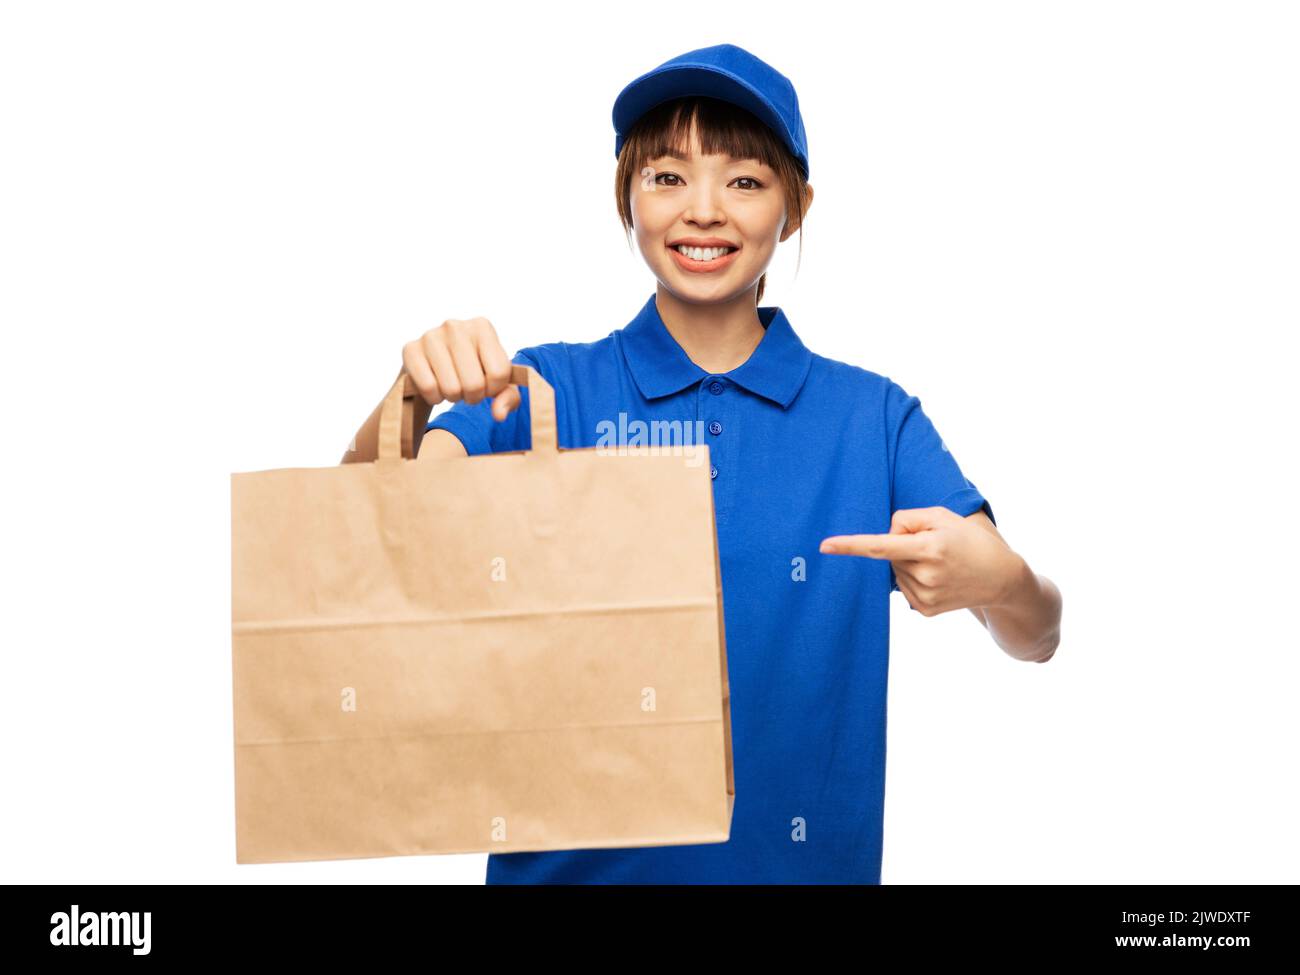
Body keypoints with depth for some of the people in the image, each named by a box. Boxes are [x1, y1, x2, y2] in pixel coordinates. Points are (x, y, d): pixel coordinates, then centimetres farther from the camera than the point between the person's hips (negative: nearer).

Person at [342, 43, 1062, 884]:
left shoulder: (872, 416, -2)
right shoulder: (546, 391, -3)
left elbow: (1037, 639, -7)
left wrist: (992, 577, -30)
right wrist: (414, 392, -38)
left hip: (801, 861, 1)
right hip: (572, 859, 0)